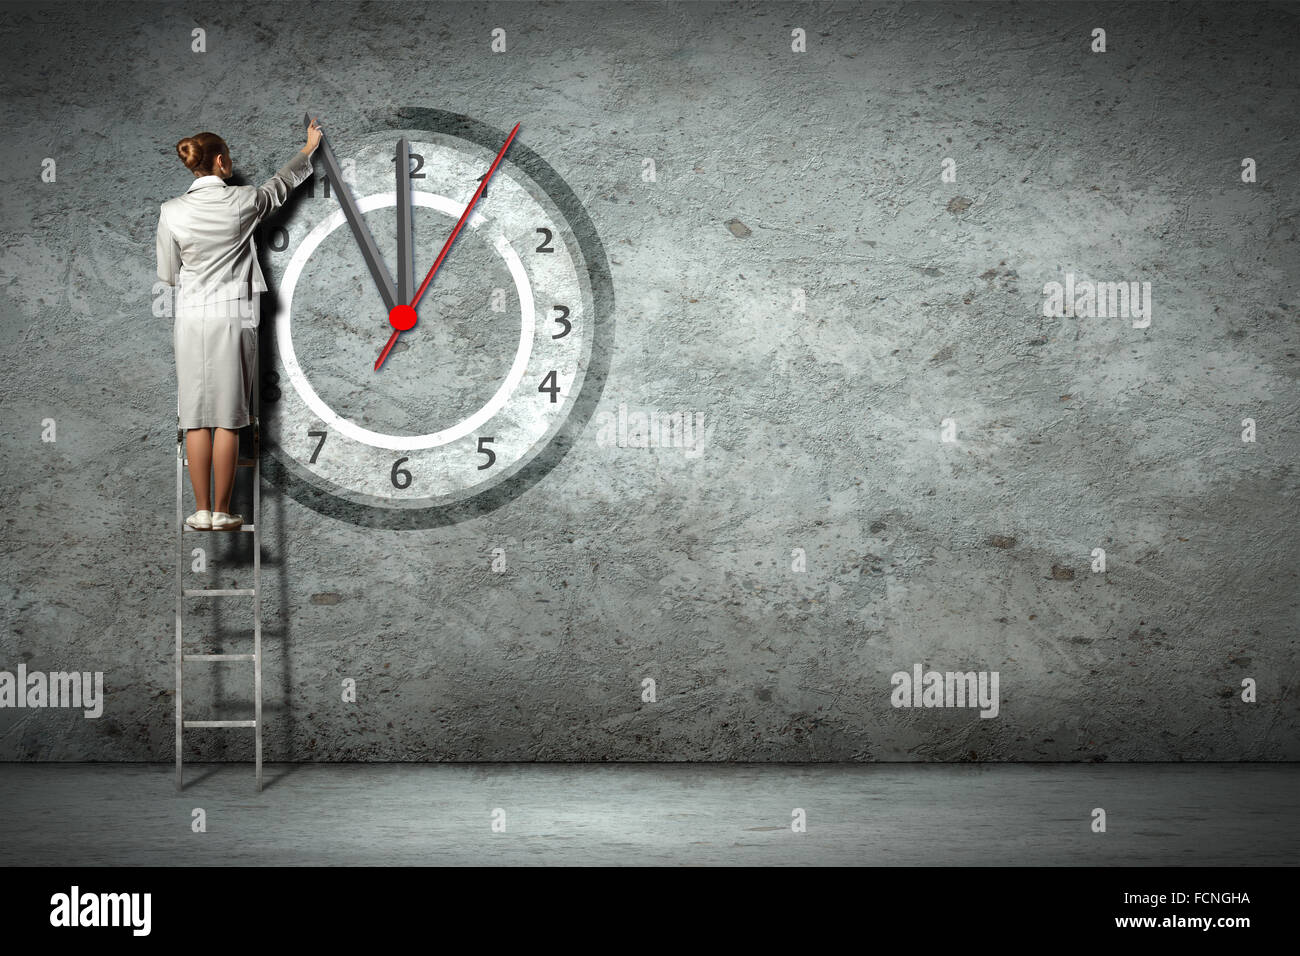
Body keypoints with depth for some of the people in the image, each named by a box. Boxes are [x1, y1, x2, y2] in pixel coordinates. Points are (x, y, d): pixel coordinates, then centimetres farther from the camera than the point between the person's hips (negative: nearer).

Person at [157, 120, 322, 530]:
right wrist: (309, 147, 34)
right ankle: (222, 512, 5)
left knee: (196, 419, 5)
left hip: (191, 319, 1)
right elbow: (282, 183, 17)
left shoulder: (172, 211, -3)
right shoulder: (242, 201, -4)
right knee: (227, 420, 2)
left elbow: (167, 274, 6)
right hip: (233, 319, -1)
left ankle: (202, 511, 8)